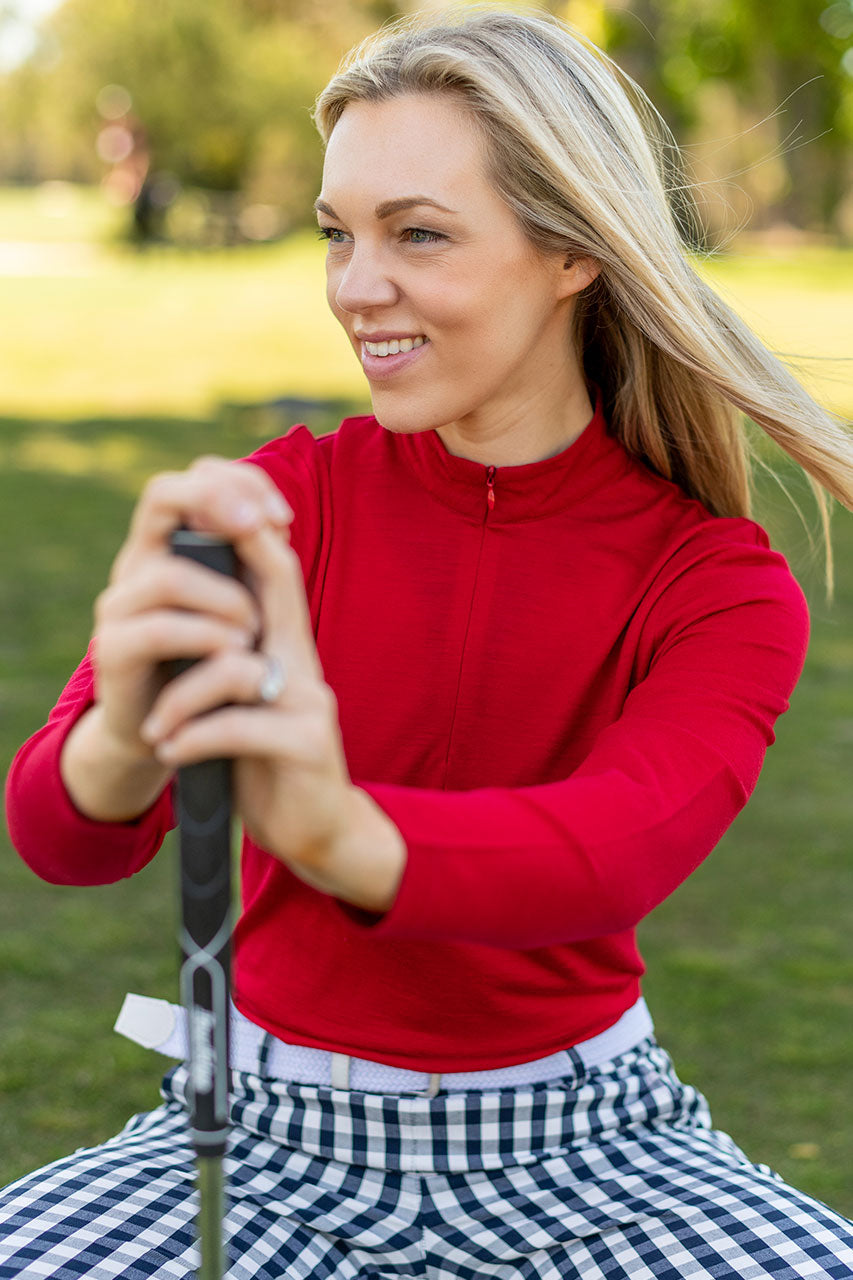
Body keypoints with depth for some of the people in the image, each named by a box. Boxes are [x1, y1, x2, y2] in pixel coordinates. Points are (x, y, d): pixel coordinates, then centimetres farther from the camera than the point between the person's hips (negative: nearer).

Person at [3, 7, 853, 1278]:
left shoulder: (724, 587, -9)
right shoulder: (282, 500, -8)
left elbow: (615, 851, -29)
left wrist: (343, 834, -51)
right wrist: (126, 745, -45)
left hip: (576, 1142, 0)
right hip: (270, 1127, 0)